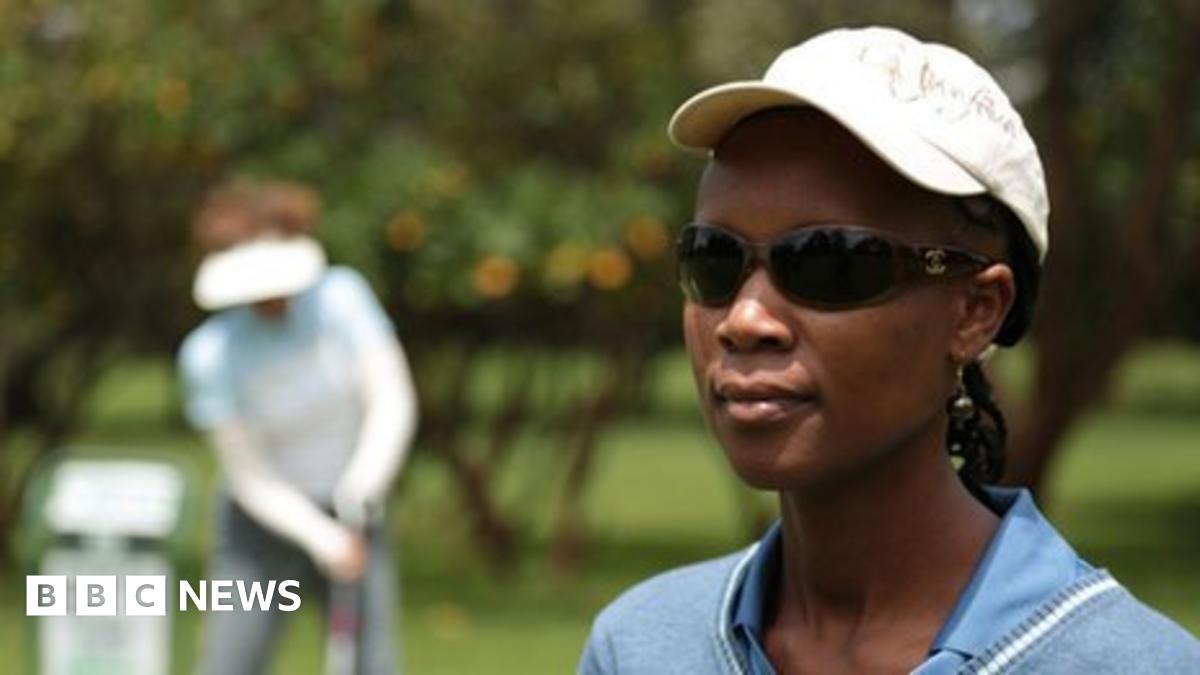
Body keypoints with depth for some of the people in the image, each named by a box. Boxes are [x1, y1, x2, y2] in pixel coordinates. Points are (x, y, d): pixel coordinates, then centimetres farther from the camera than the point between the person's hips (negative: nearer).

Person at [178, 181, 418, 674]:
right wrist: (320, 536, -26)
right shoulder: (210, 354, -19)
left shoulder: (341, 297, -16)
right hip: (265, 522, -1)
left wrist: (360, 489, -28)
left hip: (352, 518, 1)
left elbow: (393, 402, -15)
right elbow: (250, 476, -15)